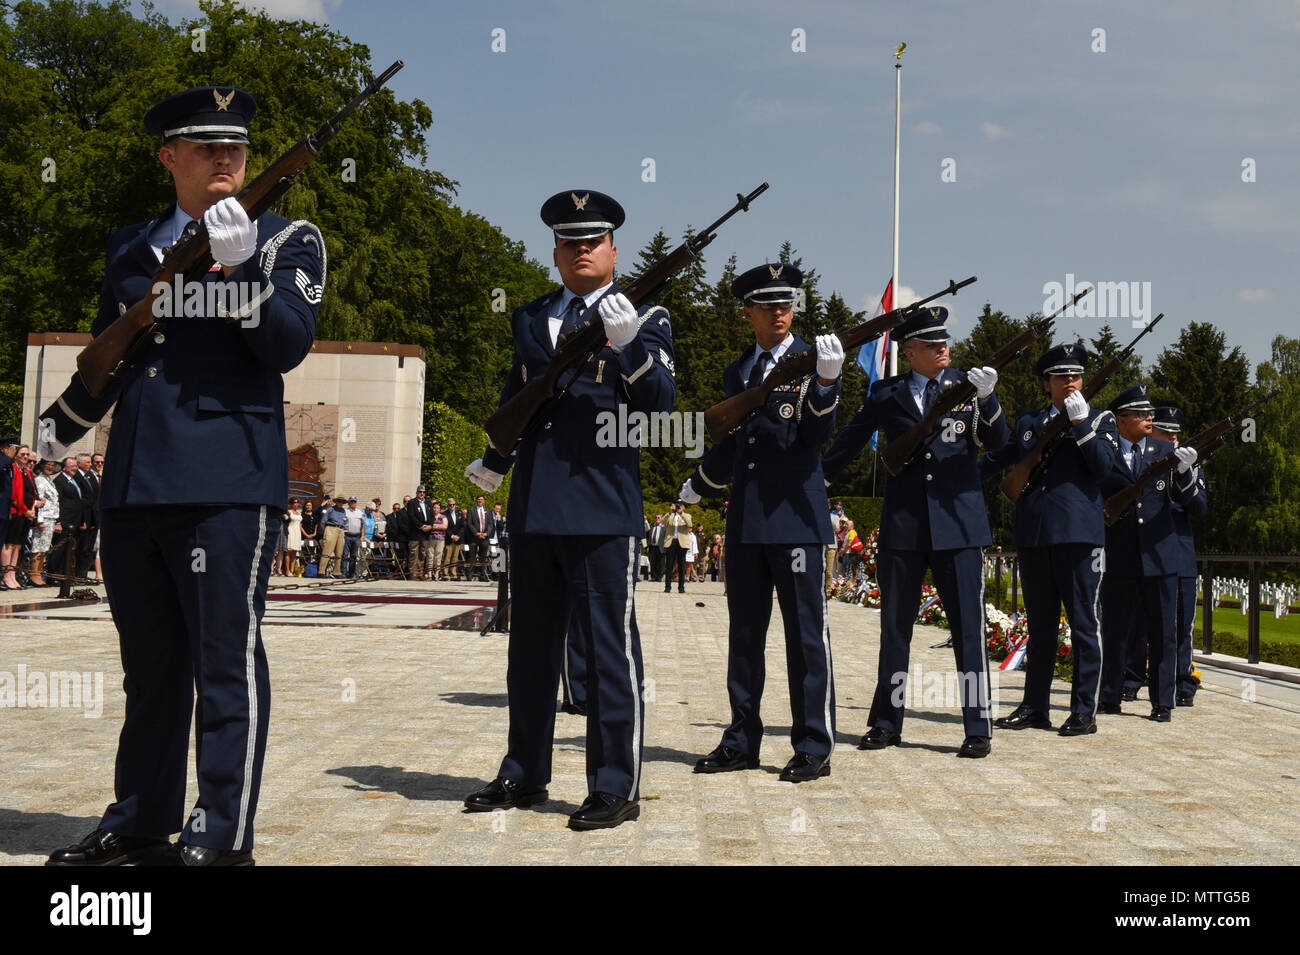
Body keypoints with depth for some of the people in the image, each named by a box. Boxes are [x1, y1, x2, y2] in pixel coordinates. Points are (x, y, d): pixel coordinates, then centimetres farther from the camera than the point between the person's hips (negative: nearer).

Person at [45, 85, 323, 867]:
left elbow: (289, 345, -8)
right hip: (134, 478, 6)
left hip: (227, 477, -5)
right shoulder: (130, 247, 20)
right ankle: (141, 824, 23)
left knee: (227, 659, -5)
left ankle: (221, 836, 2)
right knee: (150, 663, 13)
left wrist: (237, 268, -19)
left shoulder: (287, 240, 6)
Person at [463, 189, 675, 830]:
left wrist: (631, 344, -24)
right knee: (531, 642, 13)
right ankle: (524, 774, 25)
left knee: (609, 644, -4)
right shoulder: (530, 318, 17)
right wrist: (496, 459, 25)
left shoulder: (643, 321, 3)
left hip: (603, 506, -6)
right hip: (533, 505, 6)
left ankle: (616, 787, 5)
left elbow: (661, 405, -10)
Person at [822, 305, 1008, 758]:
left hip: (959, 523, -1)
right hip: (902, 525, 2)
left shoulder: (967, 386, 6)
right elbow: (847, 444, 17)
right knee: (894, 627, 10)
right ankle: (886, 724, 21)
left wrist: (986, 399, -21)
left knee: (968, 627, -2)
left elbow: (998, 443, -5)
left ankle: (978, 728, 5)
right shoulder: (886, 393, 7)